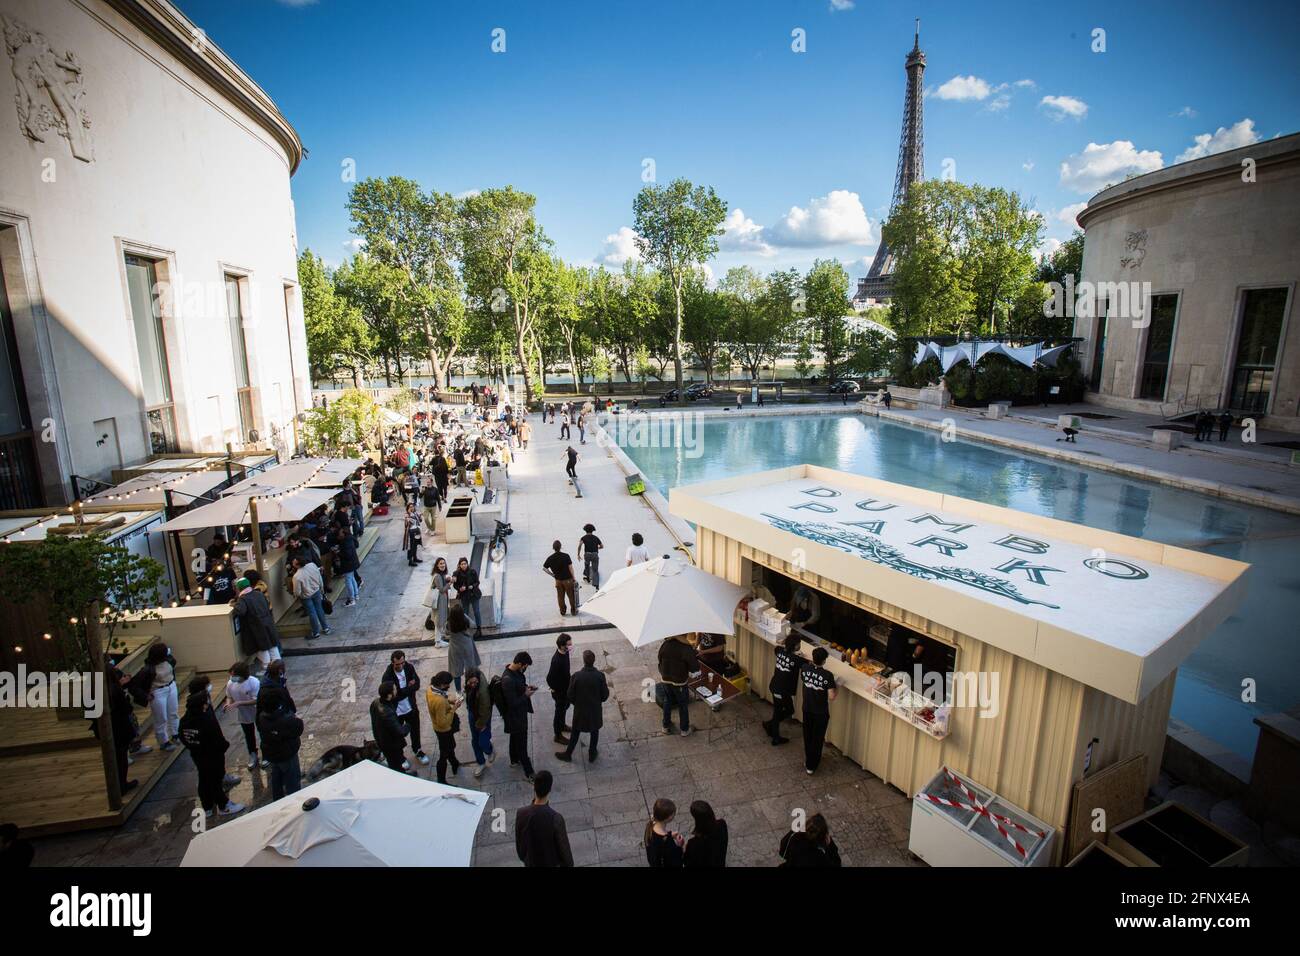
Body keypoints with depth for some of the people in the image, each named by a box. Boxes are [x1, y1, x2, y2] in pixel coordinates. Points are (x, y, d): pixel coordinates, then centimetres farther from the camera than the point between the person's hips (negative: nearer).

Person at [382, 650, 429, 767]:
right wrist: (409, 688, -22)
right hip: (396, 711, -4)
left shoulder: (409, 667, -16)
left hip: (411, 708, 4)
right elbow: (393, 696, -28)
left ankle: (417, 751, 49)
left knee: (415, 731, 24)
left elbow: (417, 685, -12)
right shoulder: (387, 676, -28)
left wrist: (403, 691, -27)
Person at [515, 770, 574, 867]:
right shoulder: (556, 819, -35)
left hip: (531, 863, 3)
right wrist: (568, 864, -1)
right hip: (552, 863, -3)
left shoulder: (521, 814, -25)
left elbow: (519, 842, -7)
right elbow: (563, 847, -20)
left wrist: (523, 857, 13)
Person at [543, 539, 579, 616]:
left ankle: (563, 612, 23)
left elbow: (544, 568, -2)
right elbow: (570, 568, -13)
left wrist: (552, 574, 6)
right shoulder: (566, 556, -15)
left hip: (558, 580, 2)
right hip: (568, 579, -2)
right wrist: (574, 578, -4)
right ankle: (574, 610, 21)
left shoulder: (550, 558, -7)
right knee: (571, 596, 12)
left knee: (560, 597, 15)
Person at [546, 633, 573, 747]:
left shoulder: (564, 652, -12)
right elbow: (550, 679, -30)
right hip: (560, 691, -8)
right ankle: (558, 735, 35)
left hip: (566, 688, 8)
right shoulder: (557, 661, -38)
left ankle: (561, 725, 54)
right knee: (560, 711, 13)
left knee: (565, 707, 29)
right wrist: (556, 691, -18)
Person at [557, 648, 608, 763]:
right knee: (594, 732, 23)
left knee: (575, 733, 22)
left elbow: (570, 696, -12)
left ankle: (568, 754, 40)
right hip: (595, 710, 0)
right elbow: (604, 696, -13)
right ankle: (592, 755, 40)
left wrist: (577, 703, 8)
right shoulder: (600, 676, -21)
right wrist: (606, 686, 7)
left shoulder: (576, 676, -23)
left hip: (580, 710, 0)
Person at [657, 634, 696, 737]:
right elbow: (693, 667, -16)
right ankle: (685, 730, 30)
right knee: (683, 706, 17)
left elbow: (660, 662, 1)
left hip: (665, 680, 3)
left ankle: (666, 726, 38)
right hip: (680, 682, -3)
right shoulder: (687, 648, -25)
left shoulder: (664, 645, -13)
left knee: (667, 703, 24)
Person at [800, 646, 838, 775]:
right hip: (821, 712, -4)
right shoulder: (828, 675, -25)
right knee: (817, 738, 13)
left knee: (807, 736, 23)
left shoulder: (805, 668, -13)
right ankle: (811, 766, 23)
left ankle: (808, 760, 41)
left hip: (807, 709, 4)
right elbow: (831, 697, -22)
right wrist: (837, 689, -3)